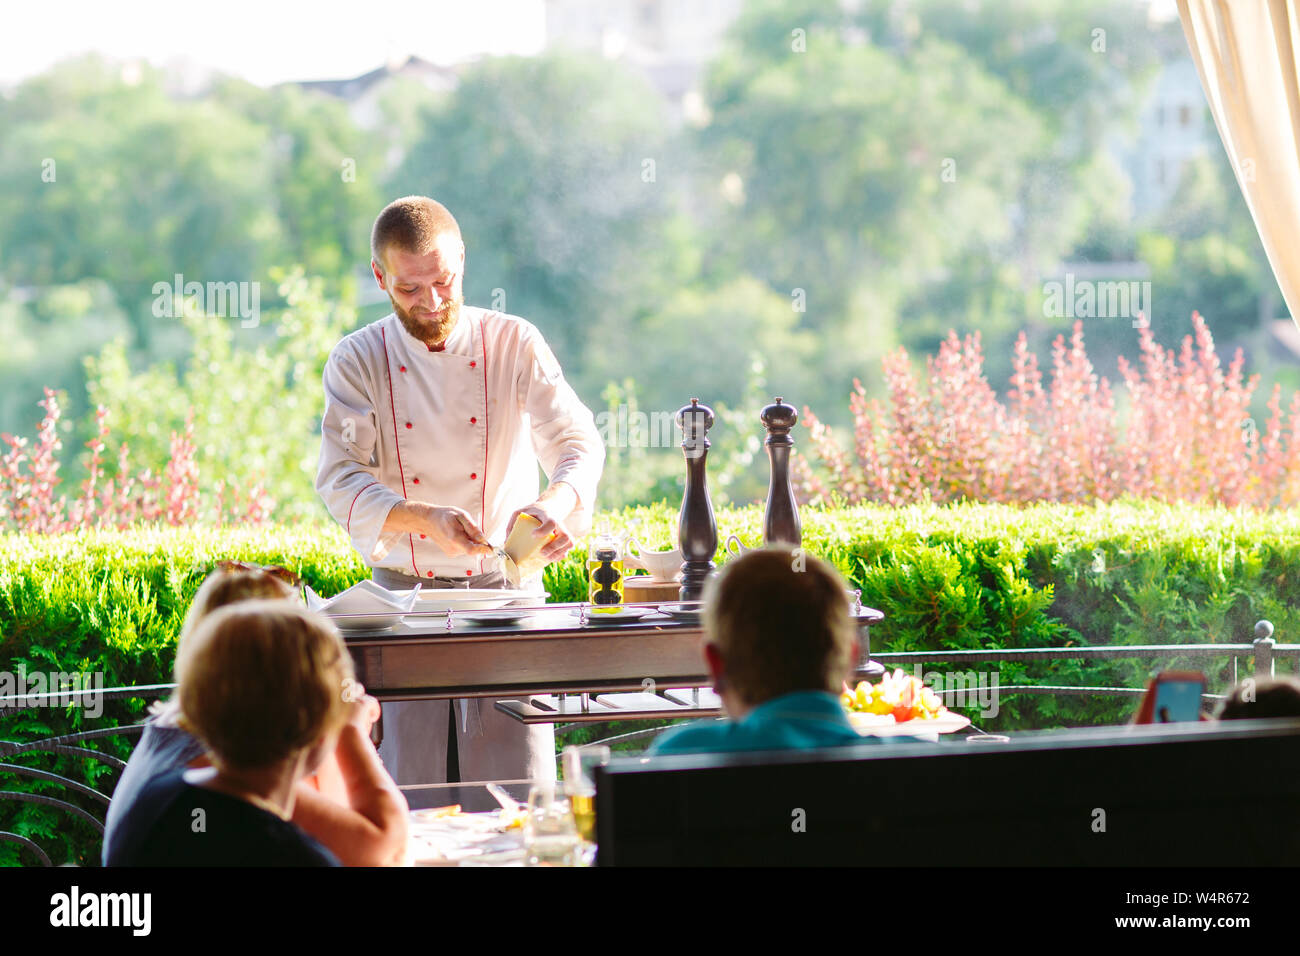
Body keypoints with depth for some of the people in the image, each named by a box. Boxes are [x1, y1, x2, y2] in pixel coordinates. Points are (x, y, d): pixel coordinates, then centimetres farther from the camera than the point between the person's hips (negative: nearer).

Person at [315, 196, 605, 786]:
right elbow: (342, 481, -10)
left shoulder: (513, 344, 0)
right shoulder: (358, 361, 0)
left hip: (506, 586, 0)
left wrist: (555, 502, -31)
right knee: (412, 791, -2)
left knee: (519, 782, -4)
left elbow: (578, 441, -8)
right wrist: (425, 519, -28)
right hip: (403, 593, 0)